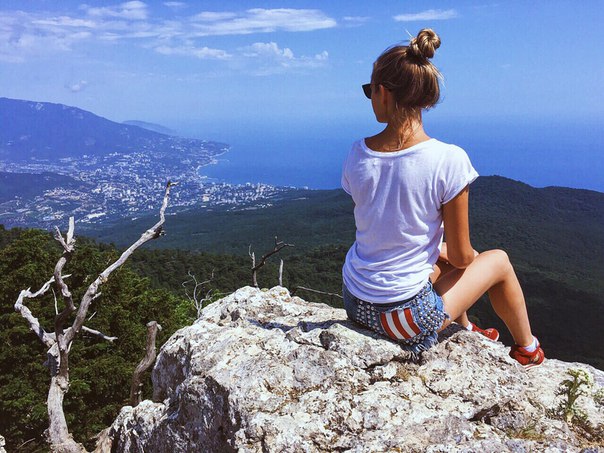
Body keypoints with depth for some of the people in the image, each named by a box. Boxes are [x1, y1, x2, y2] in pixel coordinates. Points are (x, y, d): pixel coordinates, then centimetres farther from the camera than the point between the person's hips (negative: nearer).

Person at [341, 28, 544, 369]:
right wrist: (468, 256, 13)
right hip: (408, 318, -5)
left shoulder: (358, 155, -7)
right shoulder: (449, 159, -19)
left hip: (355, 303, 5)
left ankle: (465, 329, 57)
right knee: (499, 261, 20)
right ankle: (528, 350, 44)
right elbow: (461, 256, -11)